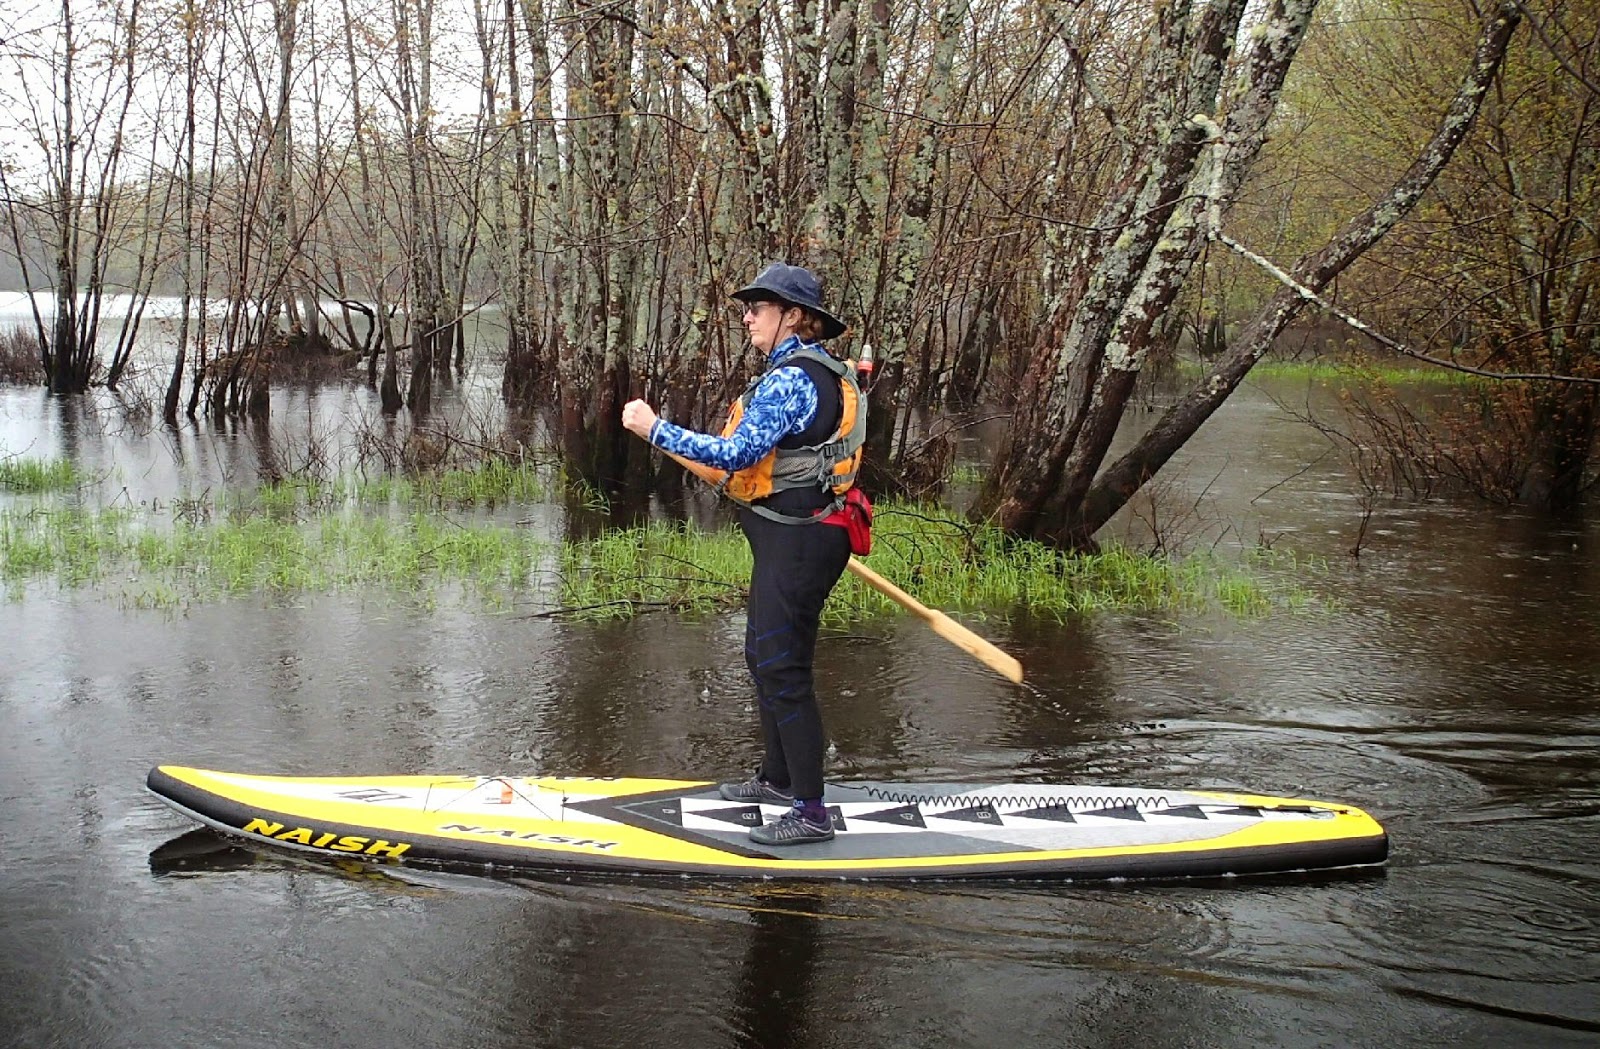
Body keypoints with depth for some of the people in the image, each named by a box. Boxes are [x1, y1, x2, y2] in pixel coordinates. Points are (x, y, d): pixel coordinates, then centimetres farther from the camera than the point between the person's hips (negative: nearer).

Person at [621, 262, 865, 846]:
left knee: (782, 669, -7)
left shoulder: (790, 380, -19)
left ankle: (811, 812, -3)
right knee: (763, 657, 20)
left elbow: (738, 453, -26)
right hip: (793, 535, 11)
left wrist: (655, 430, -21)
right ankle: (778, 779, 33)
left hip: (795, 543, -11)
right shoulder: (821, 372, 14)